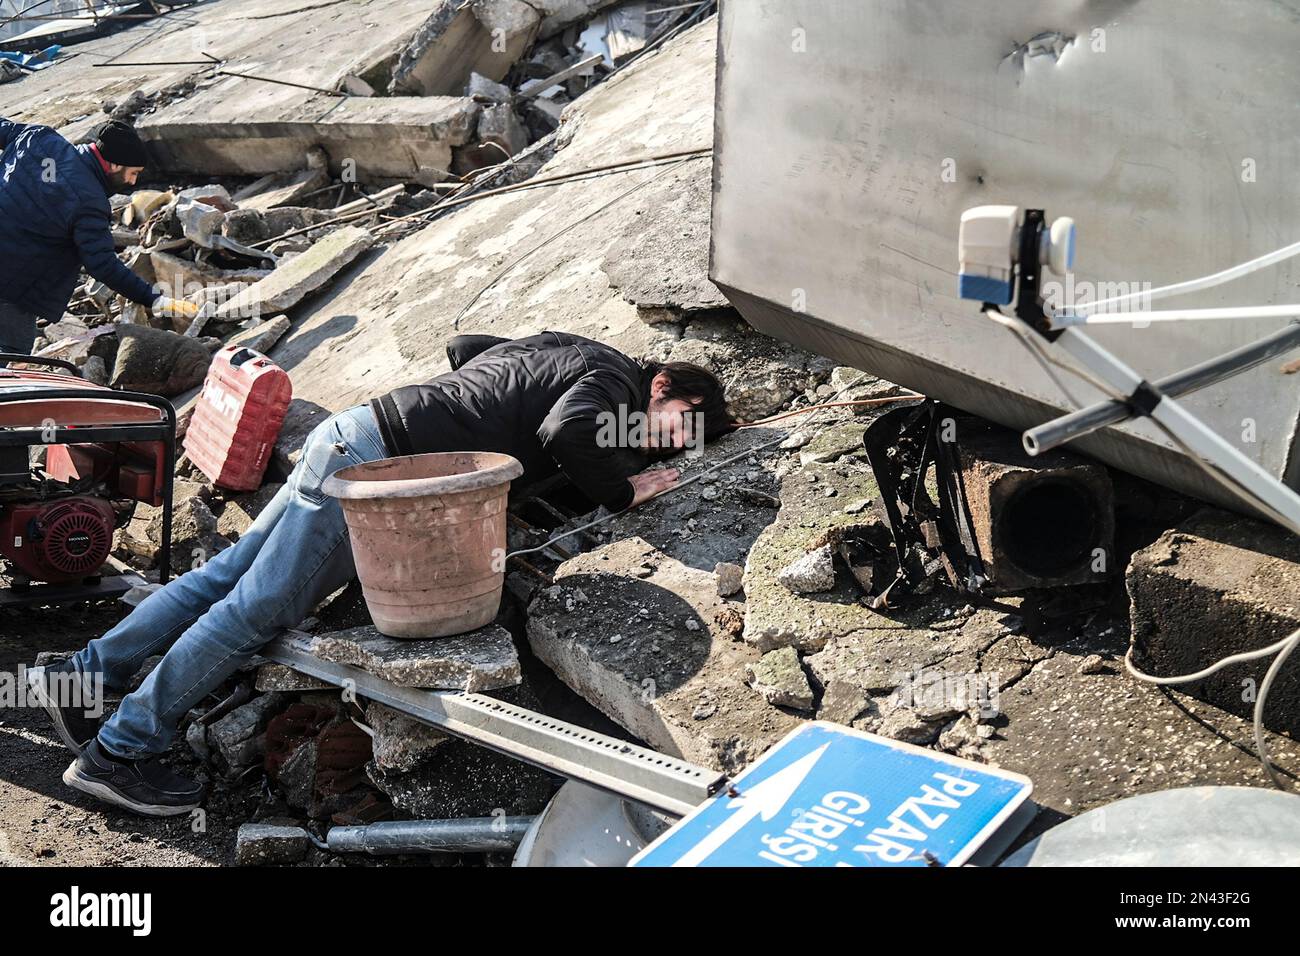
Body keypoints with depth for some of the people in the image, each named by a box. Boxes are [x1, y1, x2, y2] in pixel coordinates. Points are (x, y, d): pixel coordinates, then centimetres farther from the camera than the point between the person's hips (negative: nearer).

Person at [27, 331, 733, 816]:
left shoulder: (569, 349, 21)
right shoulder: (613, 377, -4)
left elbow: (464, 345, 30)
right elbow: (567, 433, -25)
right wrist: (622, 491, -10)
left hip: (348, 433, 9)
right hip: (375, 459, -9)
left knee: (227, 574, 12)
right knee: (255, 610, -6)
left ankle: (85, 673, 20)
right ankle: (118, 752, 0)